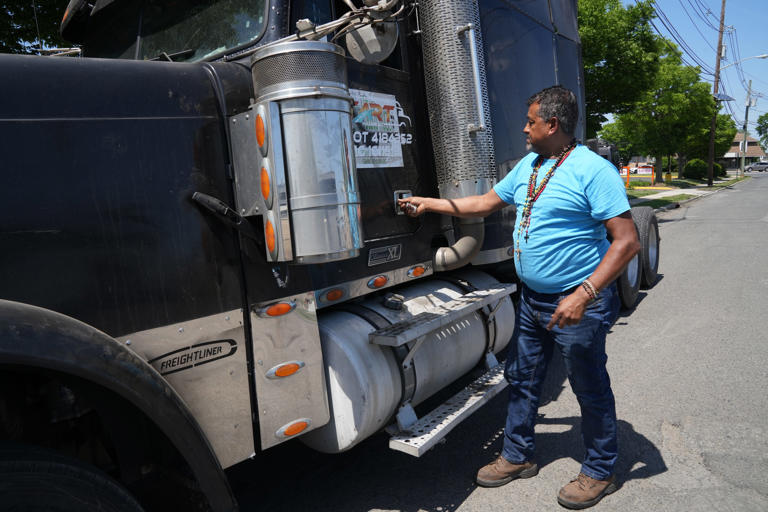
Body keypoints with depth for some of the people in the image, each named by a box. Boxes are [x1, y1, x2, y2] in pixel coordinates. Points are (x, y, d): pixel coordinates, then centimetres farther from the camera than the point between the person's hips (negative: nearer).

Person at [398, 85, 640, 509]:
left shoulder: (593, 170, -17)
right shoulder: (528, 165, 9)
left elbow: (627, 241, -21)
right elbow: (485, 204, 17)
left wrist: (584, 294, -28)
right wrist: (427, 203, 15)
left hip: (577, 303, -8)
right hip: (532, 299, 8)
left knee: (591, 390, 9)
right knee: (521, 378, 17)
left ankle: (599, 472, 31)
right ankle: (517, 457, 36)